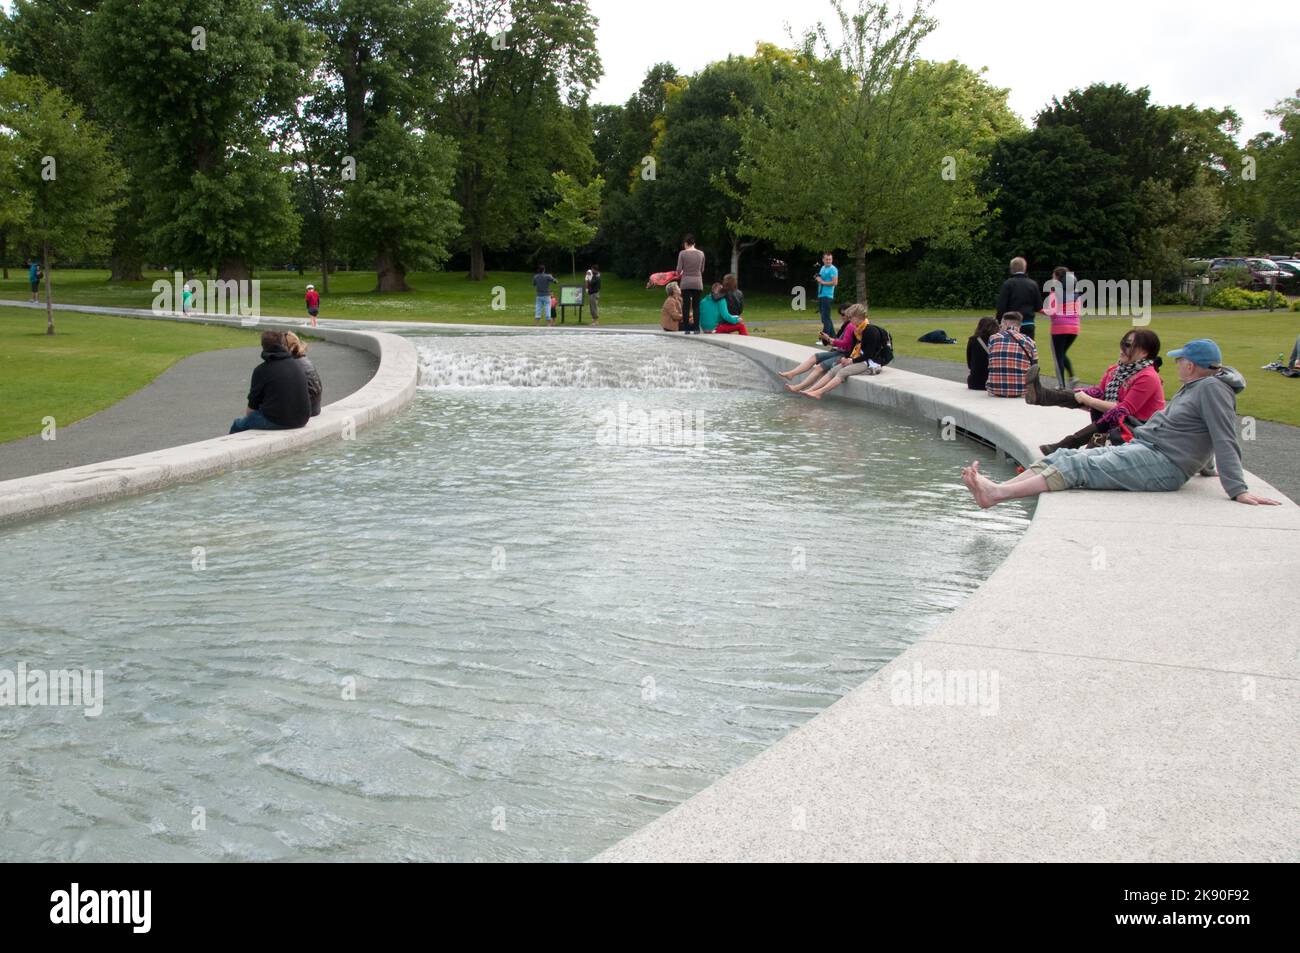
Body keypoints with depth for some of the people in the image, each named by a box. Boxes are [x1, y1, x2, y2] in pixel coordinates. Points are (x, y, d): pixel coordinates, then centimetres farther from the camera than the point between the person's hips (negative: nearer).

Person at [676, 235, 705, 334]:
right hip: (698, 283, 2)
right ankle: (696, 329, 1)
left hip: (686, 282, -2)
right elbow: (702, 270, 9)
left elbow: (679, 269, -6)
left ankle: (687, 329, 1)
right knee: (696, 306, 6)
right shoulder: (701, 254, 4)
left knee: (686, 306, 3)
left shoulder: (682, 253, -5)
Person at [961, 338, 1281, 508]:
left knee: (1079, 467, -24)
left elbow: (1225, 441, -15)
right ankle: (994, 489, -21)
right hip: (1139, 448, 9)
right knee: (1065, 456, -5)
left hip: (1163, 464, -9)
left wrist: (1238, 490, -20)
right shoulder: (1192, 388, 21)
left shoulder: (1212, 388, -8)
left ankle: (997, 494, -35)